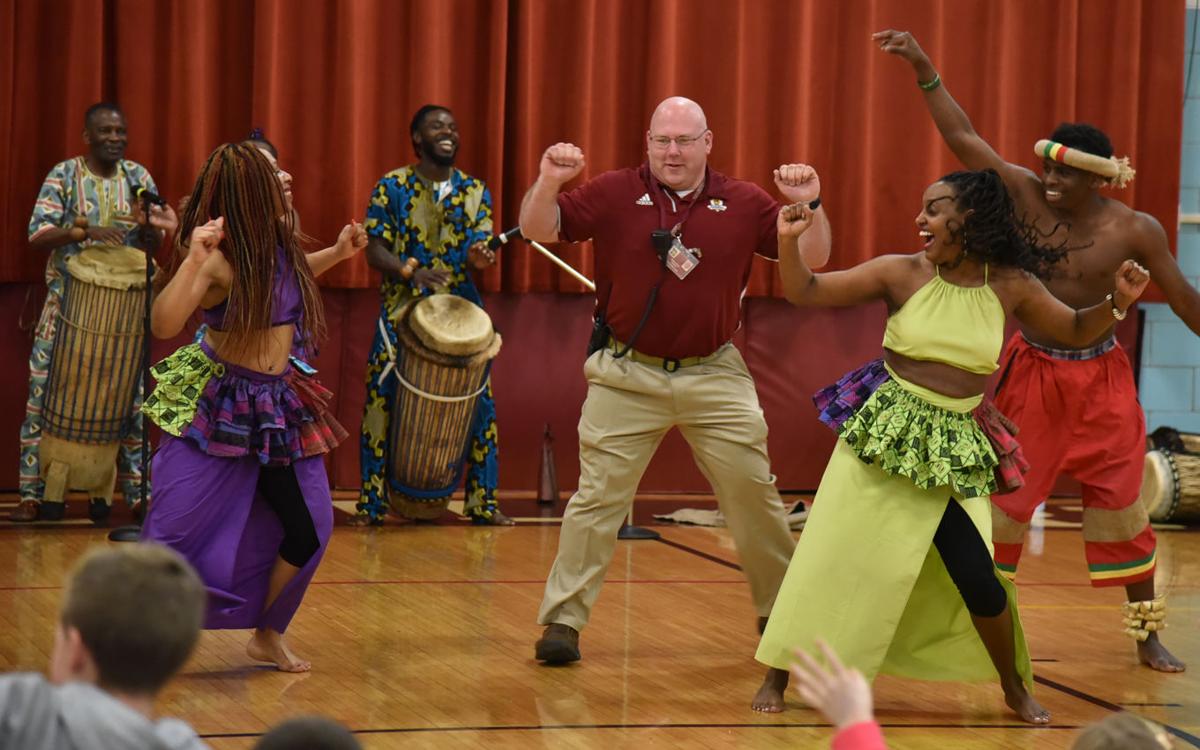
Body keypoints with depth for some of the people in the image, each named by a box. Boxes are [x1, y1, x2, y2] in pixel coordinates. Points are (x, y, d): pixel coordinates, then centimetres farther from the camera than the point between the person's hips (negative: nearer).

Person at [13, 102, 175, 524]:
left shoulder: (139, 178, 6)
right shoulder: (64, 175, -3)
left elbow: (152, 245, 7)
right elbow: (37, 236, -11)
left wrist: (157, 228, -17)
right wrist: (85, 231, -27)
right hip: (68, 303, -2)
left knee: (126, 396, 3)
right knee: (47, 393, -4)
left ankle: (135, 490, 10)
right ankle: (35, 493, 1)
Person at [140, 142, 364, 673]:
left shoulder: (276, 243, 3)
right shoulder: (218, 259, -19)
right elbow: (163, 324, -30)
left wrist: (336, 254, 20)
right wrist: (193, 258, -39)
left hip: (277, 404, 7)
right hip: (216, 404, -7)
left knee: (308, 529, 5)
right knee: (173, 530, -9)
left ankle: (266, 635, 24)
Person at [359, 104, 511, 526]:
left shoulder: (474, 191, 9)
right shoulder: (392, 187, 0)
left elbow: (479, 248, 2)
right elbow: (375, 251, -5)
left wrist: (479, 257, -22)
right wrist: (411, 272, -23)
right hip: (402, 313, -3)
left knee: (480, 403, 1)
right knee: (382, 401, -4)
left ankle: (482, 503, 11)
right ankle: (372, 503, 6)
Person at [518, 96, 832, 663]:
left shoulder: (743, 204, 1)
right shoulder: (614, 193, -4)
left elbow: (813, 259, 2)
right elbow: (538, 230, -8)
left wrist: (808, 206, -16)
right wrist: (548, 182, -27)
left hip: (716, 377, 2)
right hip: (627, 376, -2)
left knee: (753, 492, 8)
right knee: (598, 494, -3)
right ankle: (562, 621, 2)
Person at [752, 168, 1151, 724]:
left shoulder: (1011, 286, -2)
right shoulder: (902, 273, -5)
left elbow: (1076, 331, 12)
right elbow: (806, 292, -4)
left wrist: (1117, 301, -6)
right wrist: (789, 241, -22)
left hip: (954, 447, 0)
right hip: (883, 430, 0)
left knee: (978, 579, -4)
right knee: (829, 556, -3)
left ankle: (1016, 689, 20)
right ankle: (777, 675, 13)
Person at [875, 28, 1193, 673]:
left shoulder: (1134, 230, -12)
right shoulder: (1027, 197, -10)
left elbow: (1181, 296, -2)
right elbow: (962, 137, -12)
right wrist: (924, 70, -19)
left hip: (1100, 378, -1)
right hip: (1032, 371, 1)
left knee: (1120, 503, 4)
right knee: (1005, 496, 4)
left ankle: (1147, 634, 16)